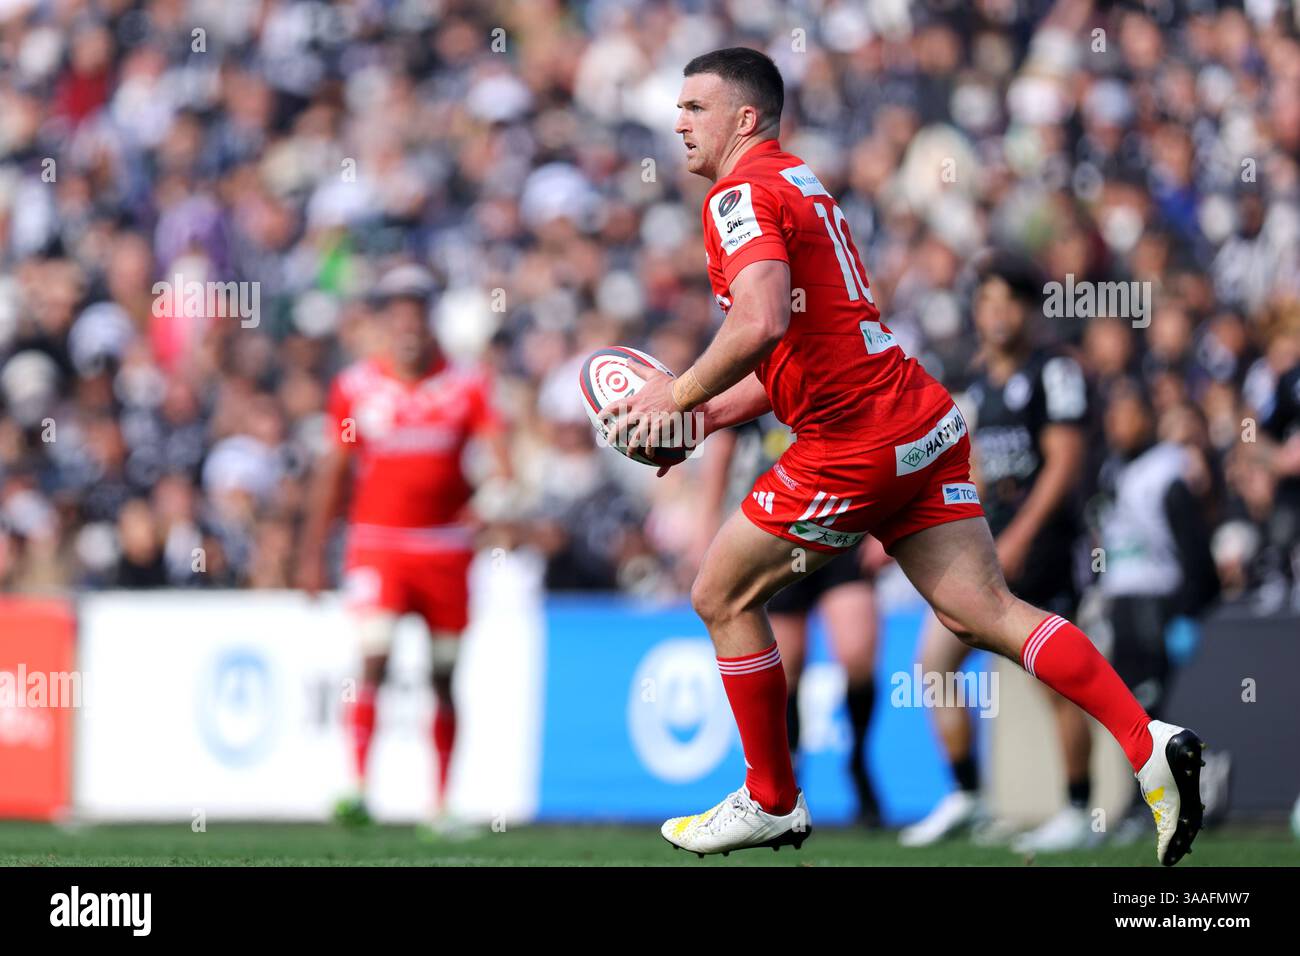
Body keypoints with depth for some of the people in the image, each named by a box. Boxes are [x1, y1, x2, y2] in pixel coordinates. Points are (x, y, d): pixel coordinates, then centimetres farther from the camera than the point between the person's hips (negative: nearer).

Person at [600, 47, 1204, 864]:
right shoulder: (799, 183, 21)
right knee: (983, 612, 0)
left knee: (722, 597, 9)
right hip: (922, 421, 9)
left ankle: (772, 803, 17)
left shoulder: (742, 195, -10)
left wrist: (680, 394, -13)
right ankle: (1150, 746, -15)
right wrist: (700, 420, 22)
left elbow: (761, 325, -28)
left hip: (855, 445, -9)